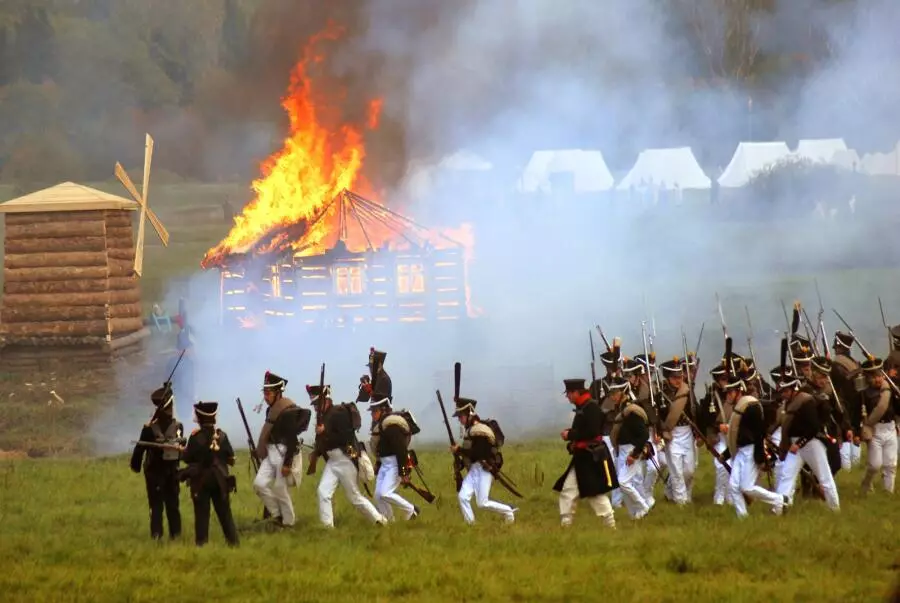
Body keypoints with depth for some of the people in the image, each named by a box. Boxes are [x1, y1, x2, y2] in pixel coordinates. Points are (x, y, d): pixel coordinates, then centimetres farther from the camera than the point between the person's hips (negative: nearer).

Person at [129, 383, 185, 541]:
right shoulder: (150, 427, -9)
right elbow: (140, 448, -3)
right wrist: (135, 465, 0)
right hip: (154, 471, -2)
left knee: (173, 504, 5)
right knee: (156, 504, 0)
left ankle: (176, 534, 6)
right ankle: (156, 535, 1)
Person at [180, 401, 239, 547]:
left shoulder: (196, 436, -13)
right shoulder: (221, 435, -4)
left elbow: (187, 458, -7)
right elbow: (230, 458, 0)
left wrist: (184, 451, 14)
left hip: (201, 480, -2)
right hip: (219, 479, 3)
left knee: (202, 513, 2)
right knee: (224, 512, 10)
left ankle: (202, 542, 0)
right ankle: (233, 541, 9)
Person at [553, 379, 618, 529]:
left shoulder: (591, 407, -16)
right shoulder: (582, 407, 13)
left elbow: (591, 432, -24)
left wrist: (570, 435, -16)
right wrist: (570, 434, -1)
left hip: (593, 458, -10)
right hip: (582, 457, 10)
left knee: (596, 493, -3)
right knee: (568, 490, 8)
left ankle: (611, 526, 4)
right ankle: (565, 525, 12)